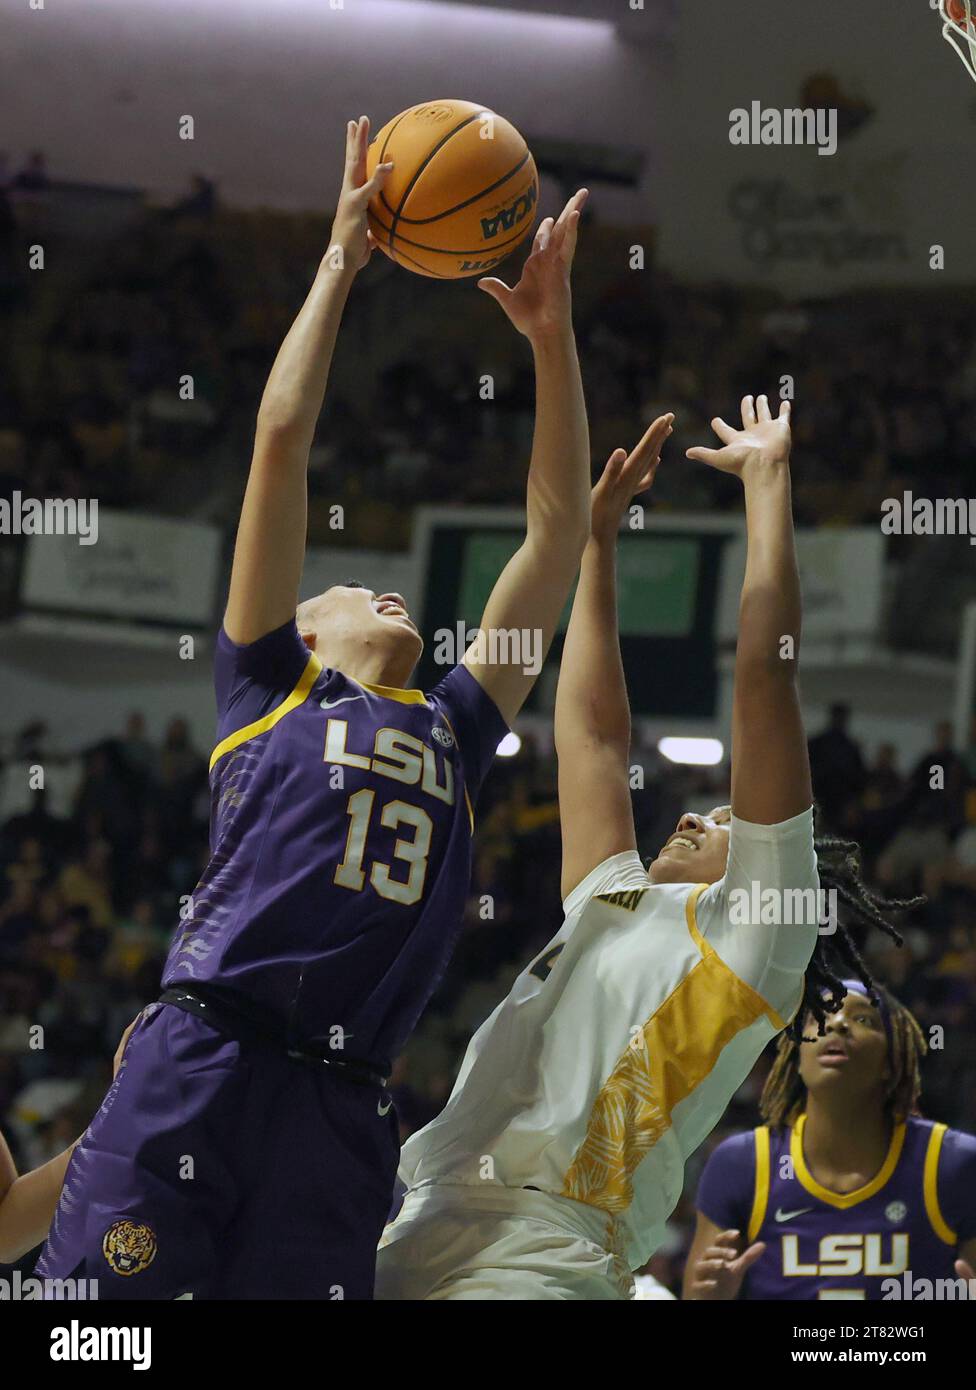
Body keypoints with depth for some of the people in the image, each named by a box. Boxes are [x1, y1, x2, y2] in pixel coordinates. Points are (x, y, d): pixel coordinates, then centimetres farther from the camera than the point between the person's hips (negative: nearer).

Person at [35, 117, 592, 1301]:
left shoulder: (449, 730, 26)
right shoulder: (266, 687, 17)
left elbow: (557, 529, 26)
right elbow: (282, 436, 13)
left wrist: (550, 333, 23)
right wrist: (341, 259, 17)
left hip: (341, 1113, 4)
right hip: (195, 1071, -4)